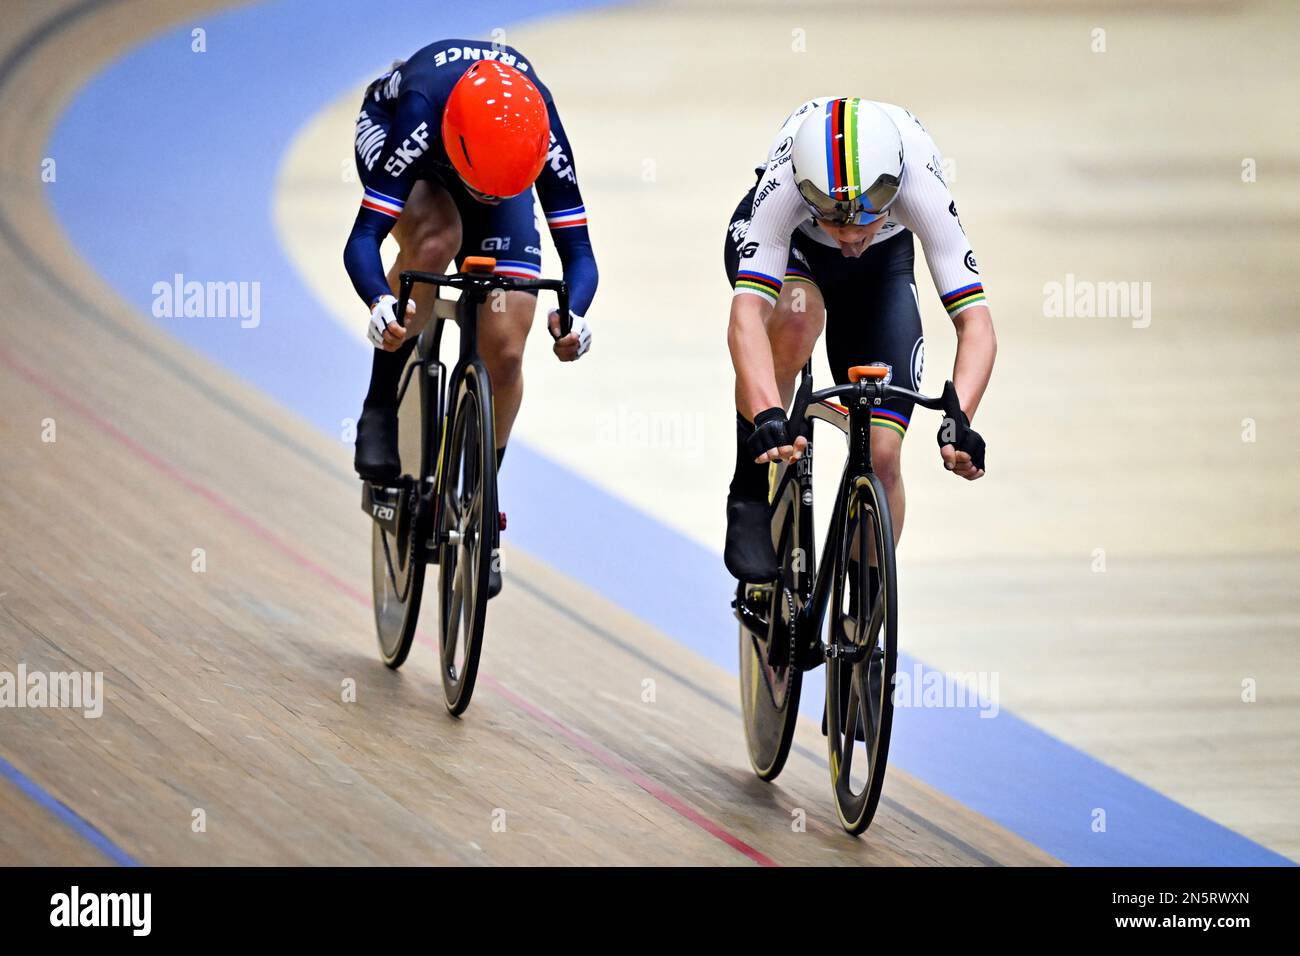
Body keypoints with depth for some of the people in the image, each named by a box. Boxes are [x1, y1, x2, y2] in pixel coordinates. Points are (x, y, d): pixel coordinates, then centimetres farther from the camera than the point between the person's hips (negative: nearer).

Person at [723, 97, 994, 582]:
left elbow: (976, 324, -41)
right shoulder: (785, 184, -41)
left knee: (881, 455, -12)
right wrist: (767, 415, -65)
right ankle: (749, 496, -19)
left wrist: (958, 421, -56)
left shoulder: (920, 187, -39)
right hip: (784, 243, -1)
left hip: (881, 262, 2)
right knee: (796, 315, -38)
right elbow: (746, 315, -49)